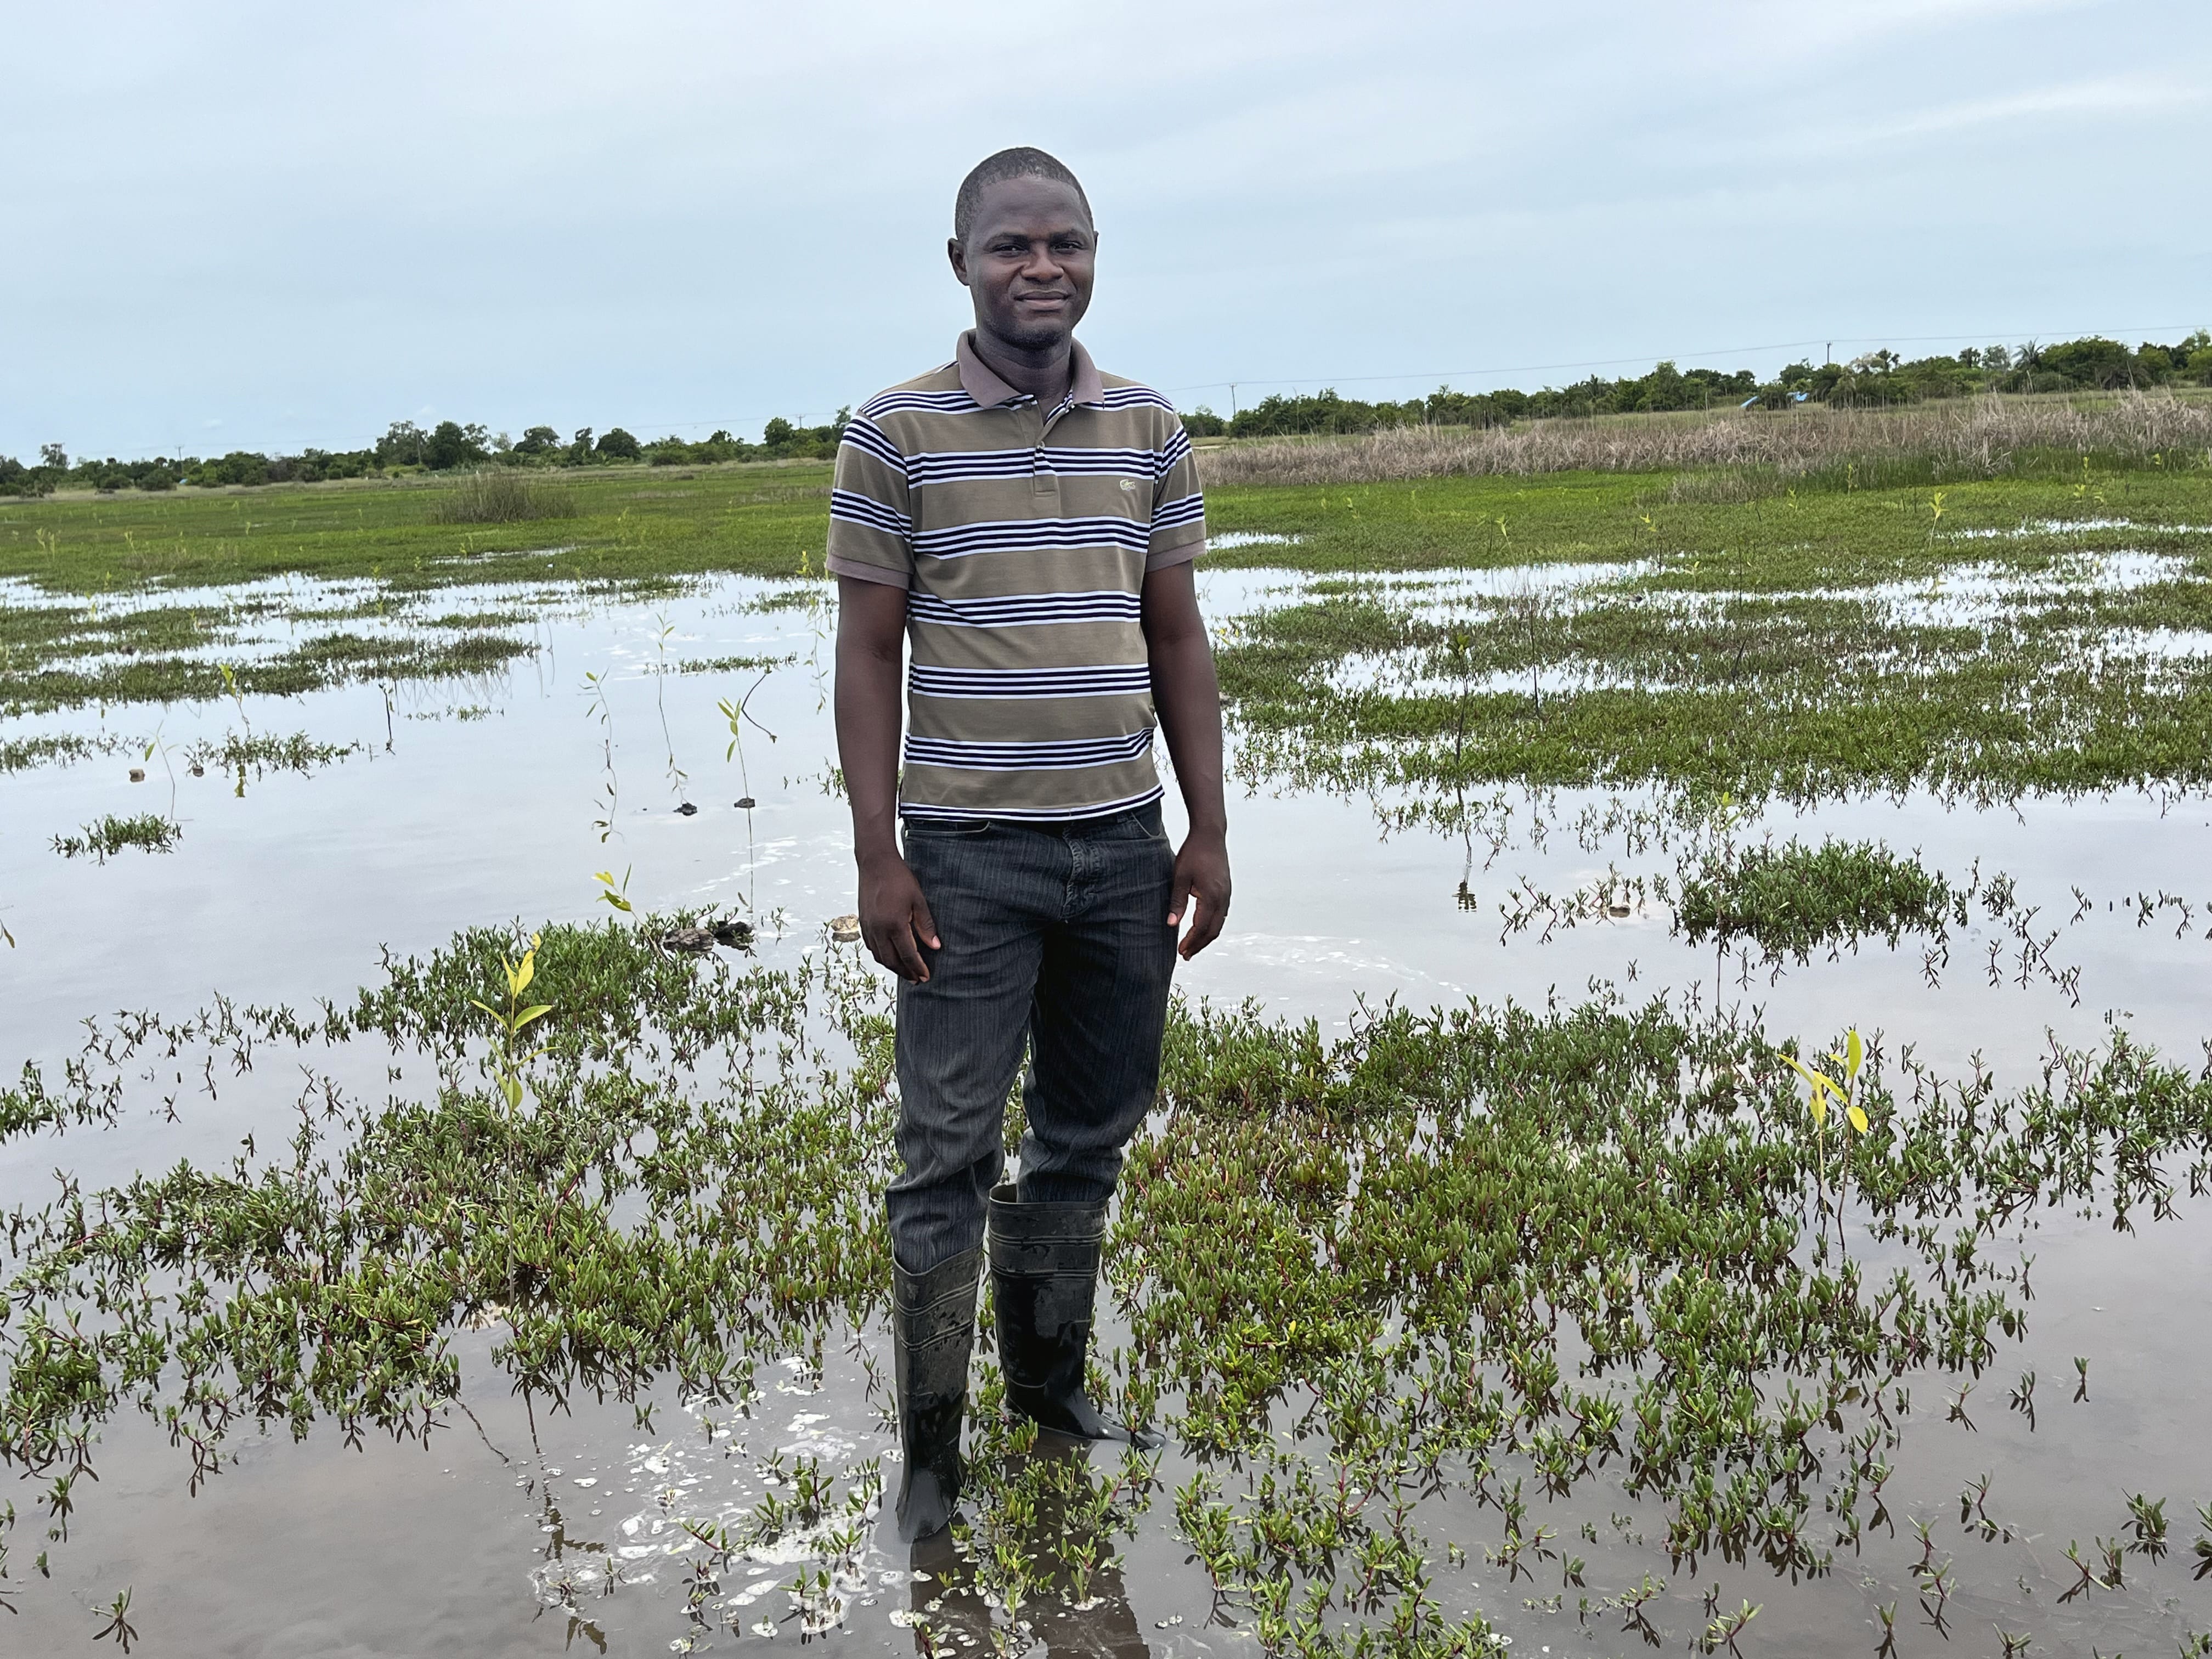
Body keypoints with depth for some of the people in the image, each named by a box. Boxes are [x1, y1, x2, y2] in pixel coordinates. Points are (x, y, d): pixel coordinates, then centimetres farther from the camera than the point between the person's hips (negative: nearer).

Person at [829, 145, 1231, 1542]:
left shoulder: (1149, 429, 7)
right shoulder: (897, 434, -3)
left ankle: (1051, 1380, 33)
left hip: (1124, 847, 4)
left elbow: (1178, 640, 11)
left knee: (1089, 1139, 15)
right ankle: (932, 1461, 13)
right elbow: (869, 653, -3)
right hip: (969, 852, -4)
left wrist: (1209, 832, 6)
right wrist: (878, 858, -8)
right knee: (950, 1157, 1)